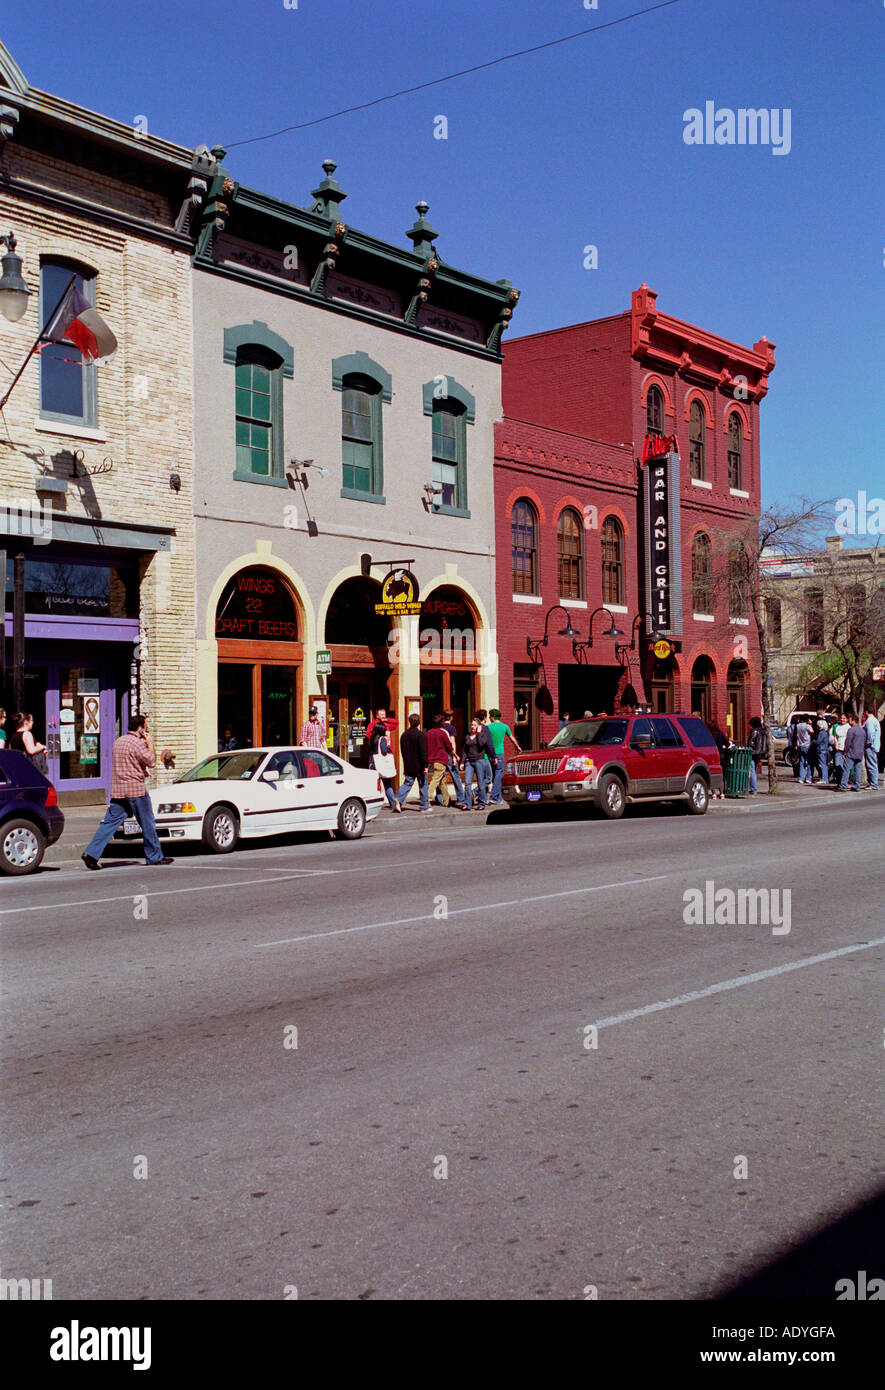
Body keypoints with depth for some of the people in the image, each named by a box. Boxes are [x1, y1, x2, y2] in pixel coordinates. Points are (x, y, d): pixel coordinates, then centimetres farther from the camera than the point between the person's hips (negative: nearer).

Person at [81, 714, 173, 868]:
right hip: (135, 789, -7)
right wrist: (150, 745, 1)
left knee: (110, 822, 3)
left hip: (117, 790, 7)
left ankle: (91, 853, -8)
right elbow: (151, 761, -11)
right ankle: (155, 856, 12)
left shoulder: (118, 741, 15)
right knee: (147, 824, 4)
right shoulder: (137, 743, -12)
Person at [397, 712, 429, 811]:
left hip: (408, 766, 5)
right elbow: (423, 751, -16)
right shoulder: (421, 734, -12)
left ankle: (398, 799, -12)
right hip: (419, 766, -5)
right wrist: (425, 765, -14)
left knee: (407, 783, 8)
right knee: (423, 785, 5)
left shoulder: (404, 734, 8)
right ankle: (424, 806, 9)